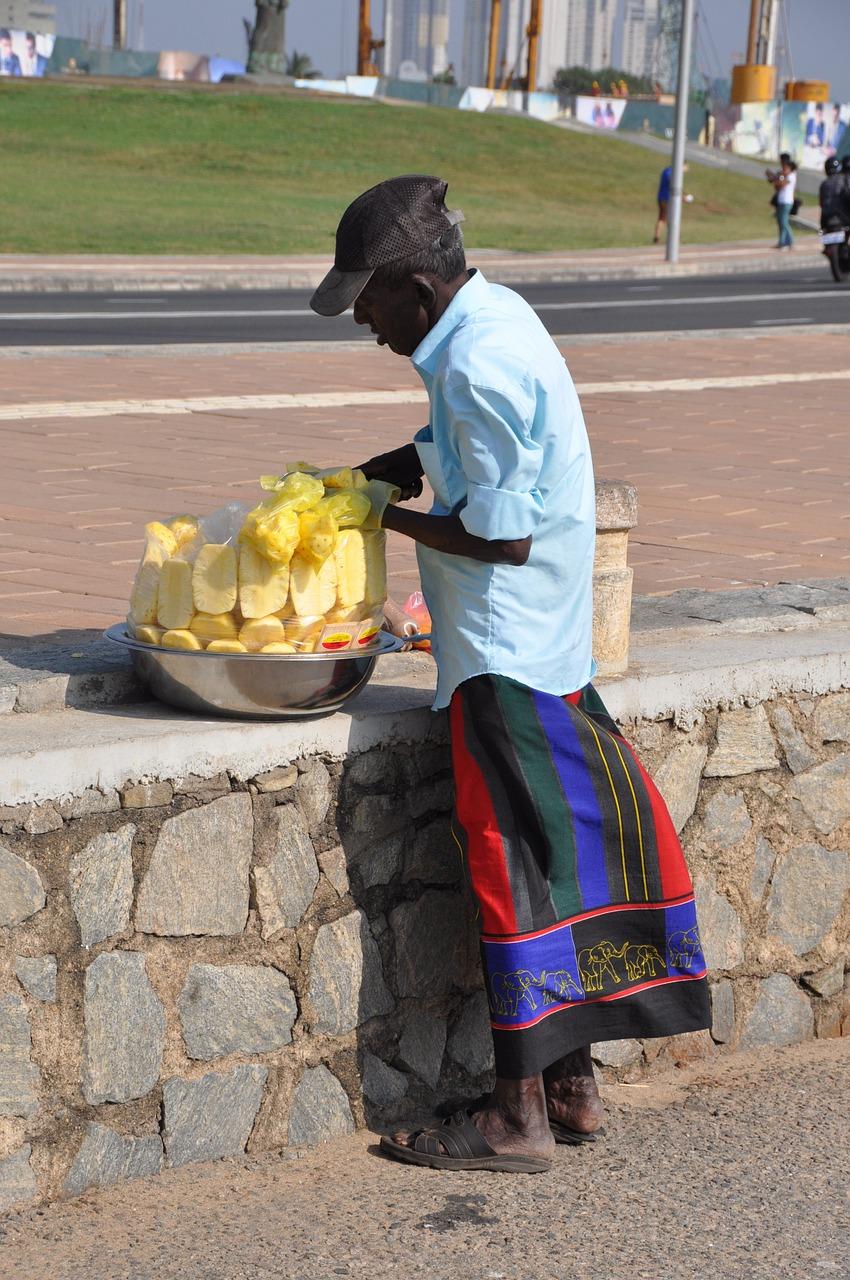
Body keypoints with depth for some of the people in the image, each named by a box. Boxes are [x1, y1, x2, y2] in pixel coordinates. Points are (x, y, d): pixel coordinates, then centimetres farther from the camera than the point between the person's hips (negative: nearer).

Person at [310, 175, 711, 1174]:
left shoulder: (480, 367, -22)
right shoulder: (492, 315, 8)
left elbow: (504, 537, -22)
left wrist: (389, 515, -10)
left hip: (505, 658, -10)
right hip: (550, 643, 10)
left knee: (516, 864, -3)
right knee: (563, 849, 13)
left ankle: (517, 1116, 5)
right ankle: (571, 1085, 22)